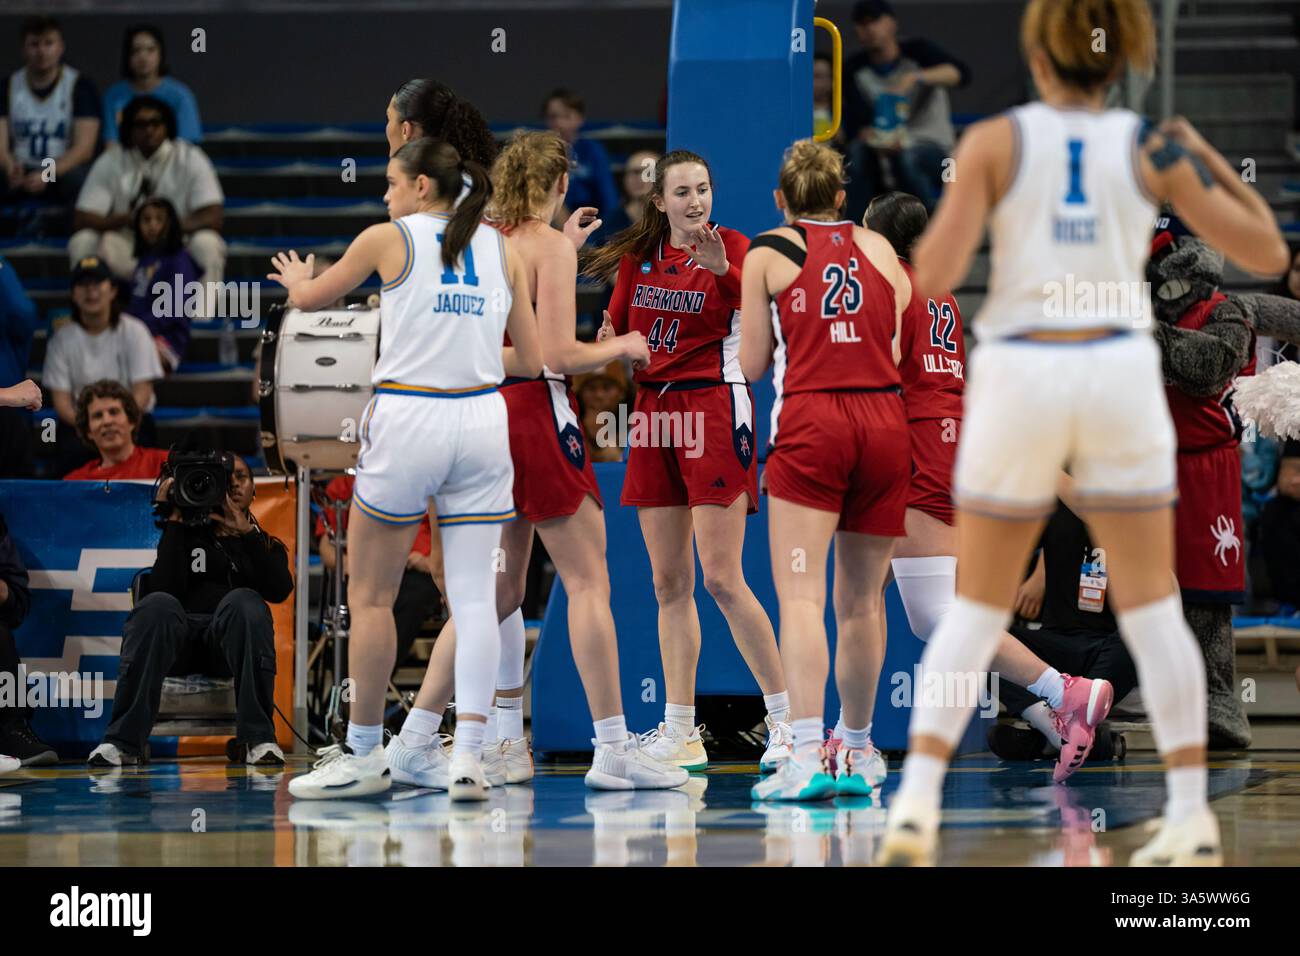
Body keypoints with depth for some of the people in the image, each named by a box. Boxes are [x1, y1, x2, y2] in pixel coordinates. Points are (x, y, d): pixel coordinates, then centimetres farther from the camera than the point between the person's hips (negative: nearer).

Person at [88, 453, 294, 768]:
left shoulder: (265, 545, 27)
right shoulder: (188, 536, 24)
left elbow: (280, 590, 3)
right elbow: (166, 587, 2)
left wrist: (245, 531, -2)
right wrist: (173, 522, 3)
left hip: (231, 645, 0)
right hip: (179, 642, 0)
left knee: (243, 601, -34)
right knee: (156, 604, -35)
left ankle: (258, 738, -39)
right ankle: (124, 742, -40)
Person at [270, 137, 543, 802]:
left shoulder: (388, 240, -1)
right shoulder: (502, 251, 9)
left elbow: (310, 298, 15)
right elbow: (530, 361, 12)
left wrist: (296, 279, 38)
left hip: (409, 421, -4)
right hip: (482, 420, 4)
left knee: (371, 596, 8)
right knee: (473, 595, 2)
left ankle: (363, 754, 13)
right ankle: (468, 757, -8)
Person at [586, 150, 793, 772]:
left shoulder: (729, 245, -6)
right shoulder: (638, 256, 10)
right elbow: (615, 334, 16)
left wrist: (721, 270, -44)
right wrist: (609, 346, -7)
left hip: (714, 406, -6)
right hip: (655, 410, 6)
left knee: (722, 579, -12)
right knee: (669, 584, 6)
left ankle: (785, 717, -4)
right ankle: (680, 732, 10)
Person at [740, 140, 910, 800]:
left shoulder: (768, 252, 7)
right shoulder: (878, 248, 16)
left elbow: (752, 365, 7)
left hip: (810, 423, -4)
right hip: (885, 421, 4)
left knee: (800, 593, -10)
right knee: (862, 601, 13)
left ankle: (807, 754, -25)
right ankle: (857, 756, 23)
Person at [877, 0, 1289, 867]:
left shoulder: (995, 142, -1)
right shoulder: (1152, 147, 3)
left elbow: (934, 277, -9)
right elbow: (1266, 253, 4)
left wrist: (941, 220, 12)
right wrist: (1212, 163, 17)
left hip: (1019, 374, -1)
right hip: (1120, 372, 1)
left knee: (976, 609, 11)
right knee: (1152, 607, 9)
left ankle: (916, 806, -1)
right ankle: (1192, 817, 4)